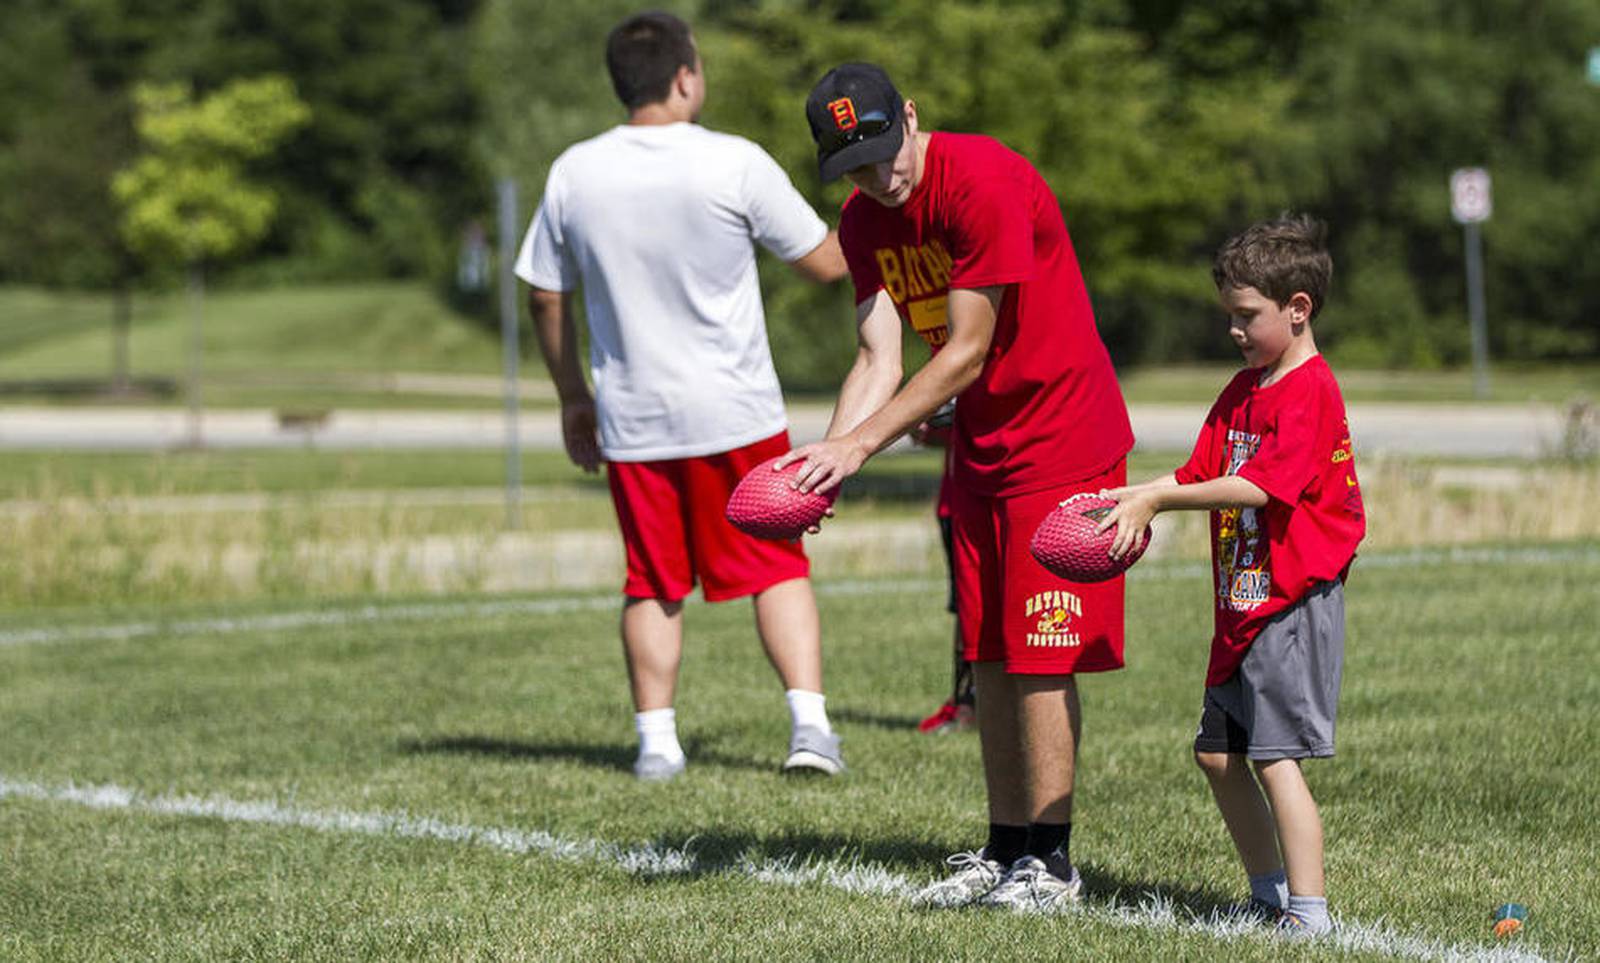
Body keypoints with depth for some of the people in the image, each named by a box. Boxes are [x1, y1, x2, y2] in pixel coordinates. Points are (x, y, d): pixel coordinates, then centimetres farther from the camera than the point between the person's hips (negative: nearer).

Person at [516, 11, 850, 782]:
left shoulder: (573, 174, -1)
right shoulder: (735, 164, -11)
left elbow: (545, 298, 7)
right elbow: (825, 262, -2)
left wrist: (572, 397, 18)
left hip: (631, 421, 3)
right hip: (737, 414, -2)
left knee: (652, 583, 13)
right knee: (779, 568, 8)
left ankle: (655, 740, 12)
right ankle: (808, 723, -1)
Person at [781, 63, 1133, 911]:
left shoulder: (984, 184, -23)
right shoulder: (865, 222, 2)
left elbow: (966, 354, -22)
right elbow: (878, 361, -2)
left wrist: (859, 444, -24)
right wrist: (826, 458, -19)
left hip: (1060, 439, -8)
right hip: (979, 449, 8)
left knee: (1039, 657, -9)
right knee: (990, 658, 9)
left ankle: (1049, 862, -4)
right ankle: (1006, 848, 17)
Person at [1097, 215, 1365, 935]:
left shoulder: (1310, 392, -15)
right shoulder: (1243, 389, 15)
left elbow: (1260, 486, -24)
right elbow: (1201, 472, 13)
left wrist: (1155, 499, -24)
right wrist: (1132, 499, -4)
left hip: (1293, 602, -10)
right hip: (1243, 603, 10)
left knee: (1275, 755, -12)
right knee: (1217, 752, 14)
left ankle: (1310, 914, -8)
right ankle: (1270, 893, 25)